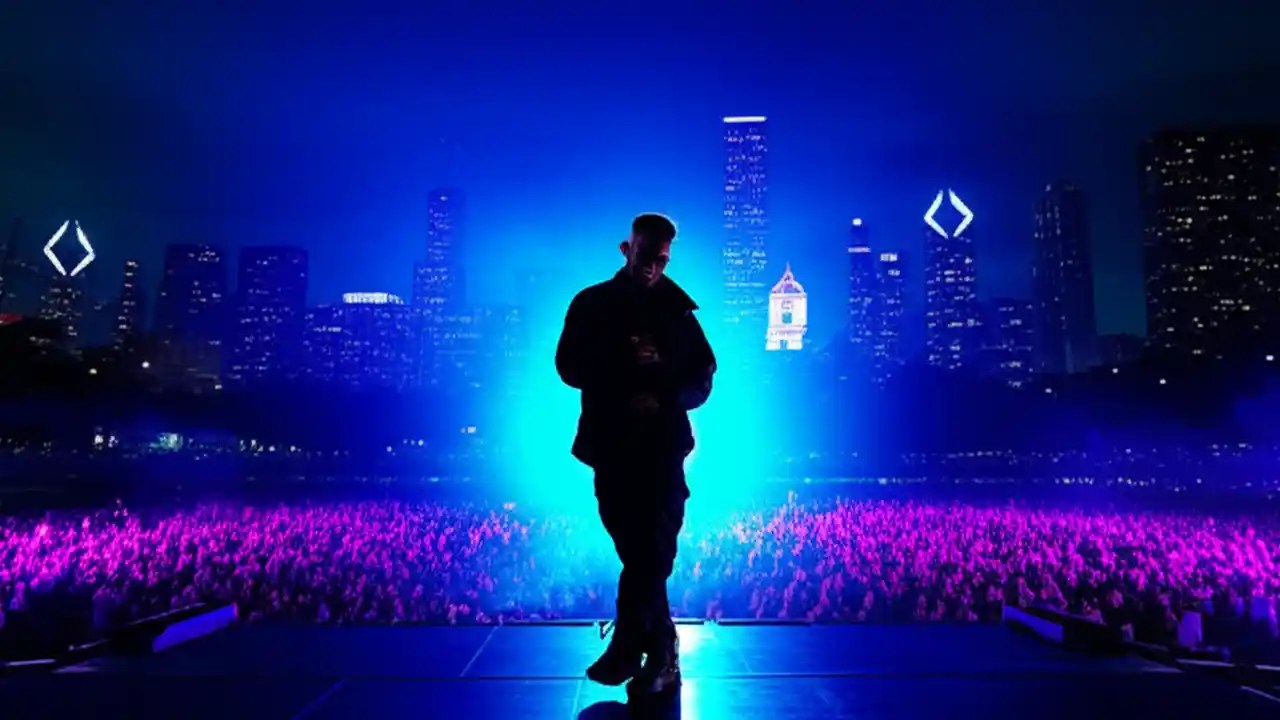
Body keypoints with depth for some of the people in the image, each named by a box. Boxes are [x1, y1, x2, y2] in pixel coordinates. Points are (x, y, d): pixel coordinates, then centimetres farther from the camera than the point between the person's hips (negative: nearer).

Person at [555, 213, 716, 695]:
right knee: (641, 551, 8)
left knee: (650, 550, -5)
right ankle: (660, 654, 22)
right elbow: (569, 367, -3)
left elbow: (702, 379, 5)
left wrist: (665, 399, -15)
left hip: (661, 446, 0)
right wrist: (622, 360, -17)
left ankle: (629, 648, 9)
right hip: (611, 445, 1)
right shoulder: (591, 304, 6)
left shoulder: (678, 309, 7)